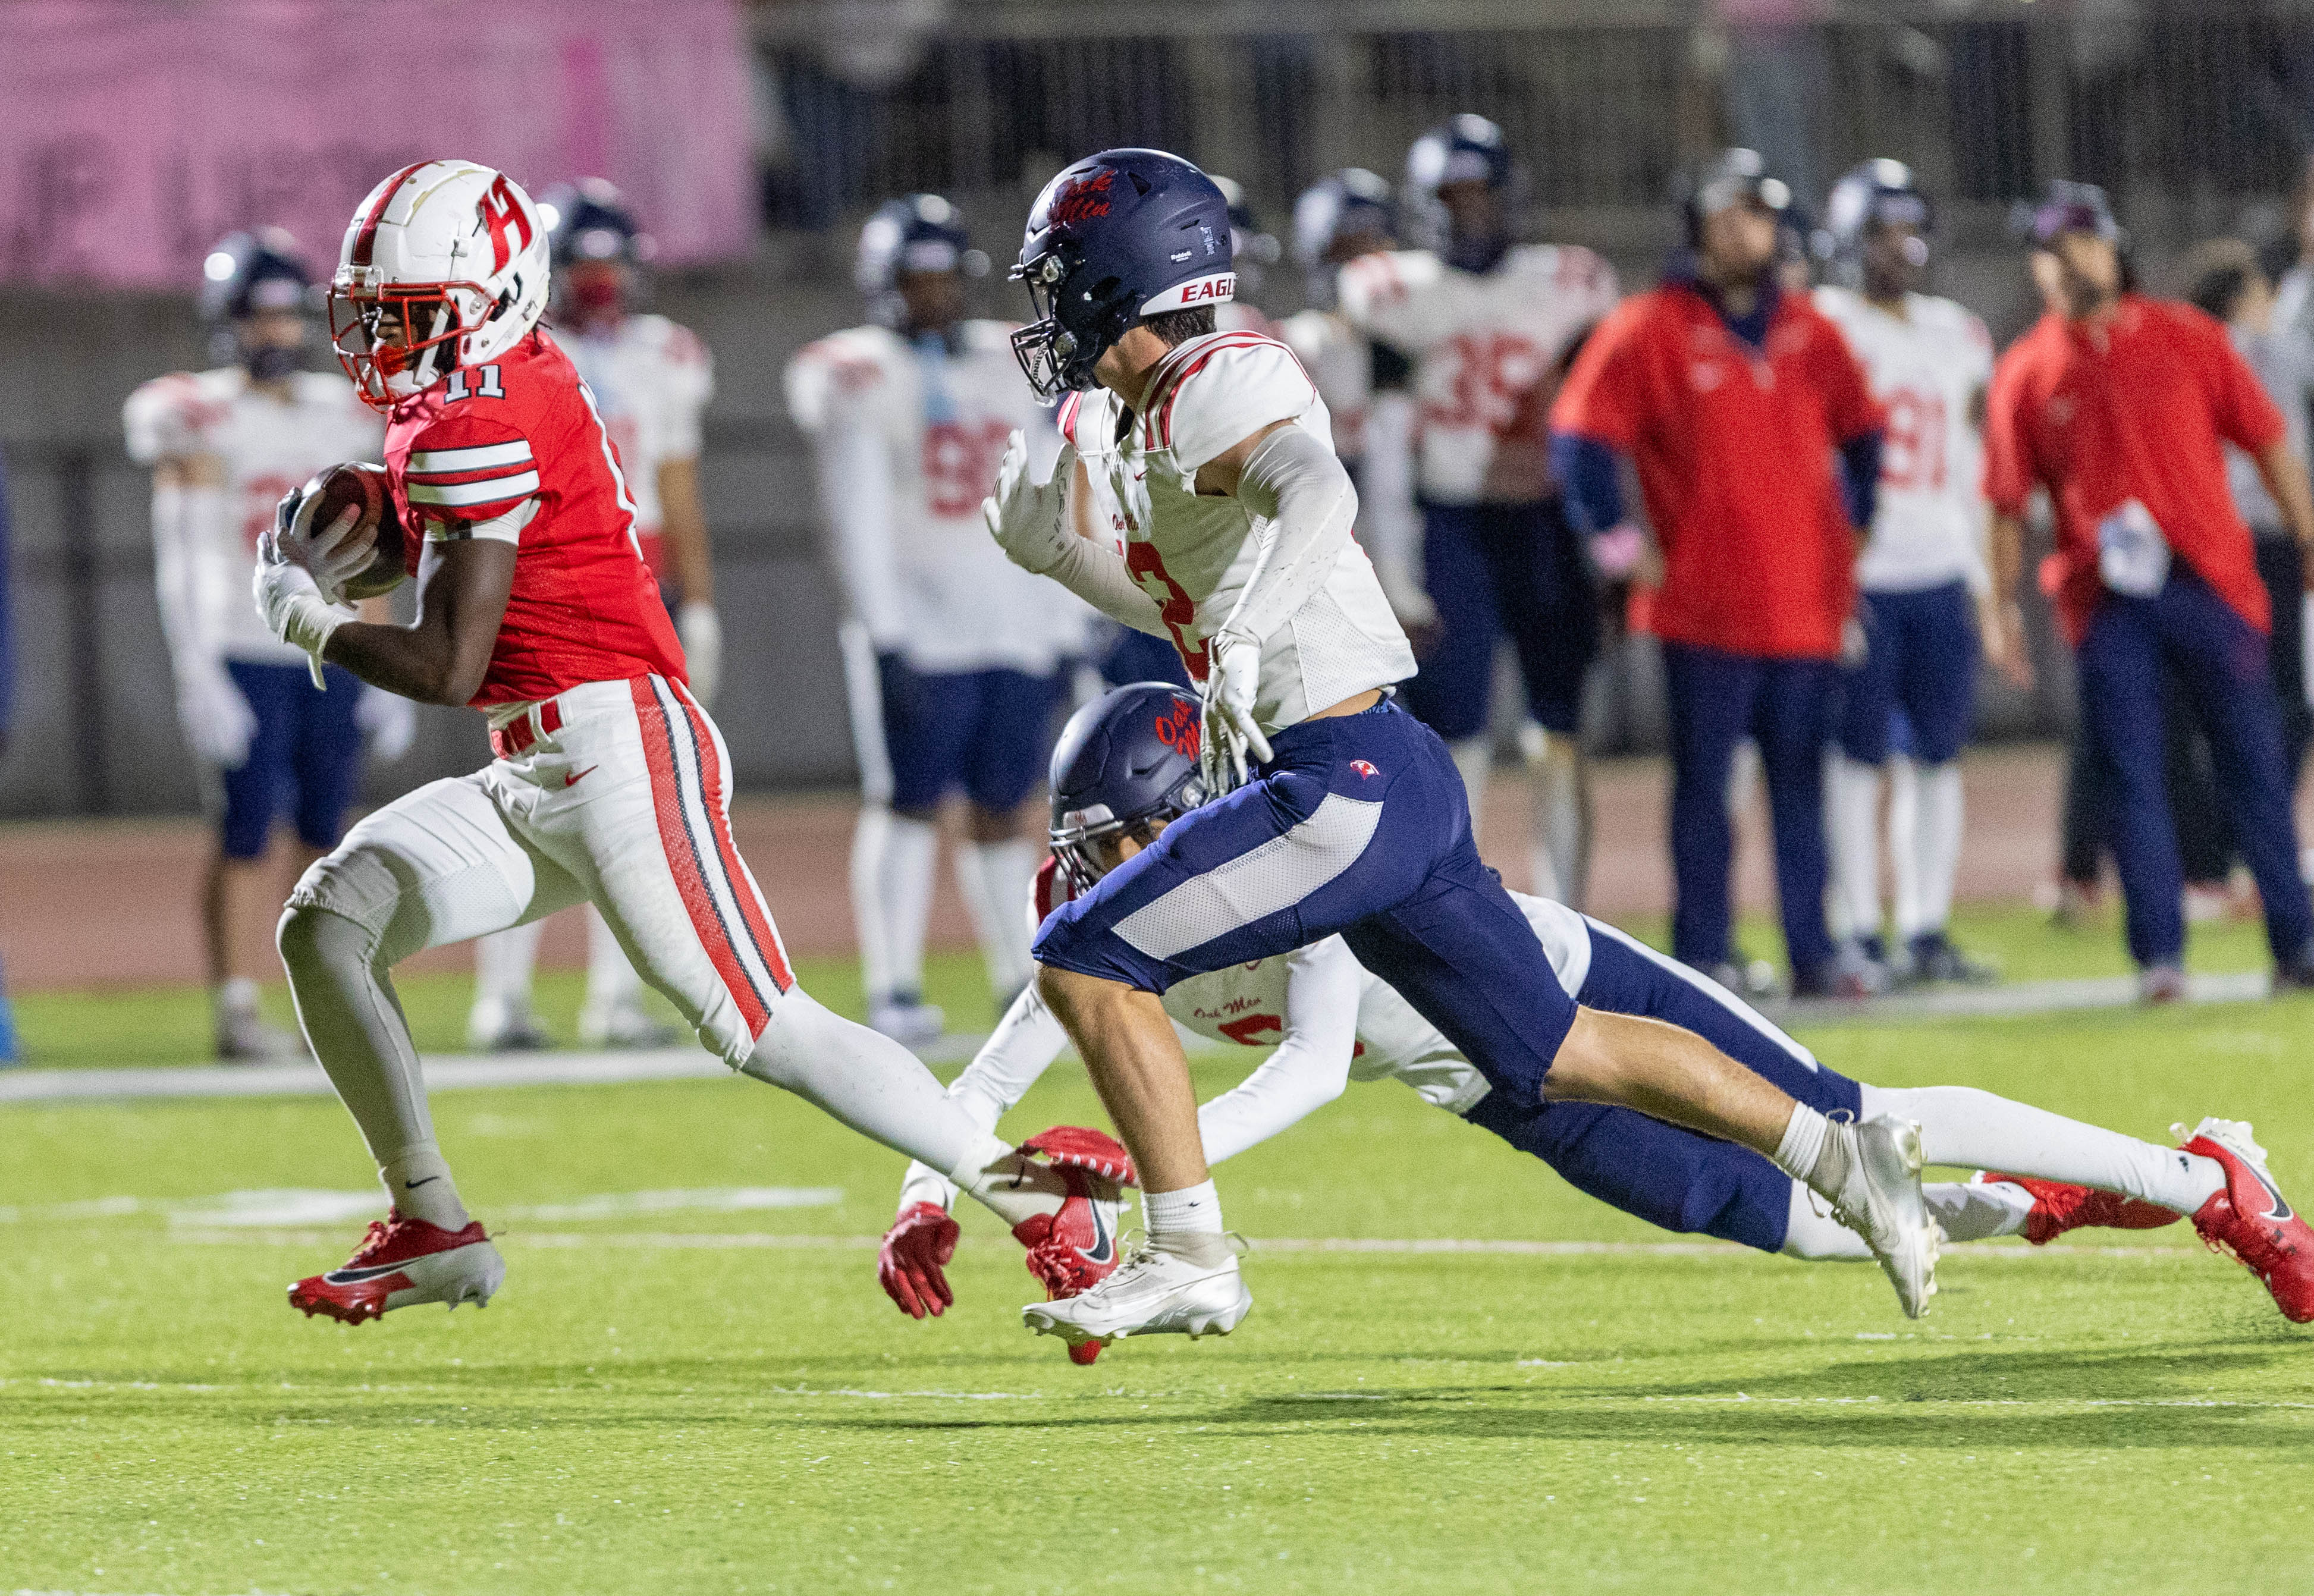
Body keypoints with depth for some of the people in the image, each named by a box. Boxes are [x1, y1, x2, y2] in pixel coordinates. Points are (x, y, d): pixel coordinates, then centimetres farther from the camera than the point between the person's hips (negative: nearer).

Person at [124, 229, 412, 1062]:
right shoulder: (202, 420, -5)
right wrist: (197, 680, -17)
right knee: (246, 834, -7)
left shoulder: (343, 417, 11)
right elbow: (181, 561, -10)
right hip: (243, 657, -5)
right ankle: (235, 1009, -3)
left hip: (331, 656, 5)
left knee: (326, 834, 4)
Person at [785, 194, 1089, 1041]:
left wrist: (1067, 626, 11)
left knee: (1000, 807, 8)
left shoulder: (1012, 366, 12)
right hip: (920, 627, -5)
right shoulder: (859, 377, -3)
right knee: (908, 803, -7)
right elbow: (859, 521, -8)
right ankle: (893, 990, -7)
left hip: (1019, 623, 5)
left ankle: (1020, 982, 12)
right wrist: (885, 637, -15)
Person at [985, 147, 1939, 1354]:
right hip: (1398, 787, 10)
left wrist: (1245, 639, -45)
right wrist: (1061, 550, 20)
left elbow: (1318, 490, -34)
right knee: (1554, 1056, 14)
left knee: (1090, 963, -8)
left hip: (1347, 786, -10)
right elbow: (1194, 608, 31)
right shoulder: (1149, 422, 17)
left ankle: (1190, 1258, -6)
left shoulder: (1208, 394, -12)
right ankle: (1842, 1159, 15)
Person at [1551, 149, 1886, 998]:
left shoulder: (1809, 334, 13)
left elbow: (1862, 433, 24)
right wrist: (1620, 545, -8)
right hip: (1706, 602, -4)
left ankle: (1812, 953, 7)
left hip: (1808, 600, 4)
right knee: (1704, 780, -2)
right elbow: (1583, 436, -5)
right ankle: (1703, 953, 1)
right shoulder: (1650, 330, -2)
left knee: (1800, 784, 5)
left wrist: (1857, 529, 16)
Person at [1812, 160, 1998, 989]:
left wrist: (1980, 567, 15)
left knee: (1940, 755, 4)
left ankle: (1928, 930, 8)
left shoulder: (1957, 333, 14)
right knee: (1860, 756, -4)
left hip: (1941, 574, 5)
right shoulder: (1821, 325, -3)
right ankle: (1860, 933, 0)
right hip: (1857, 572, -5)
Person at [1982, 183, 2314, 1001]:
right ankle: (2159, 956, 0)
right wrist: (2003, 607, 2)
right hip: (2106, 604, 0)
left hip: (2212, 582, 0)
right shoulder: (2025, 373, 5)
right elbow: (2008, 501, 8)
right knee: (2133, 774, -3)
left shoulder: (2189, 339, 4)